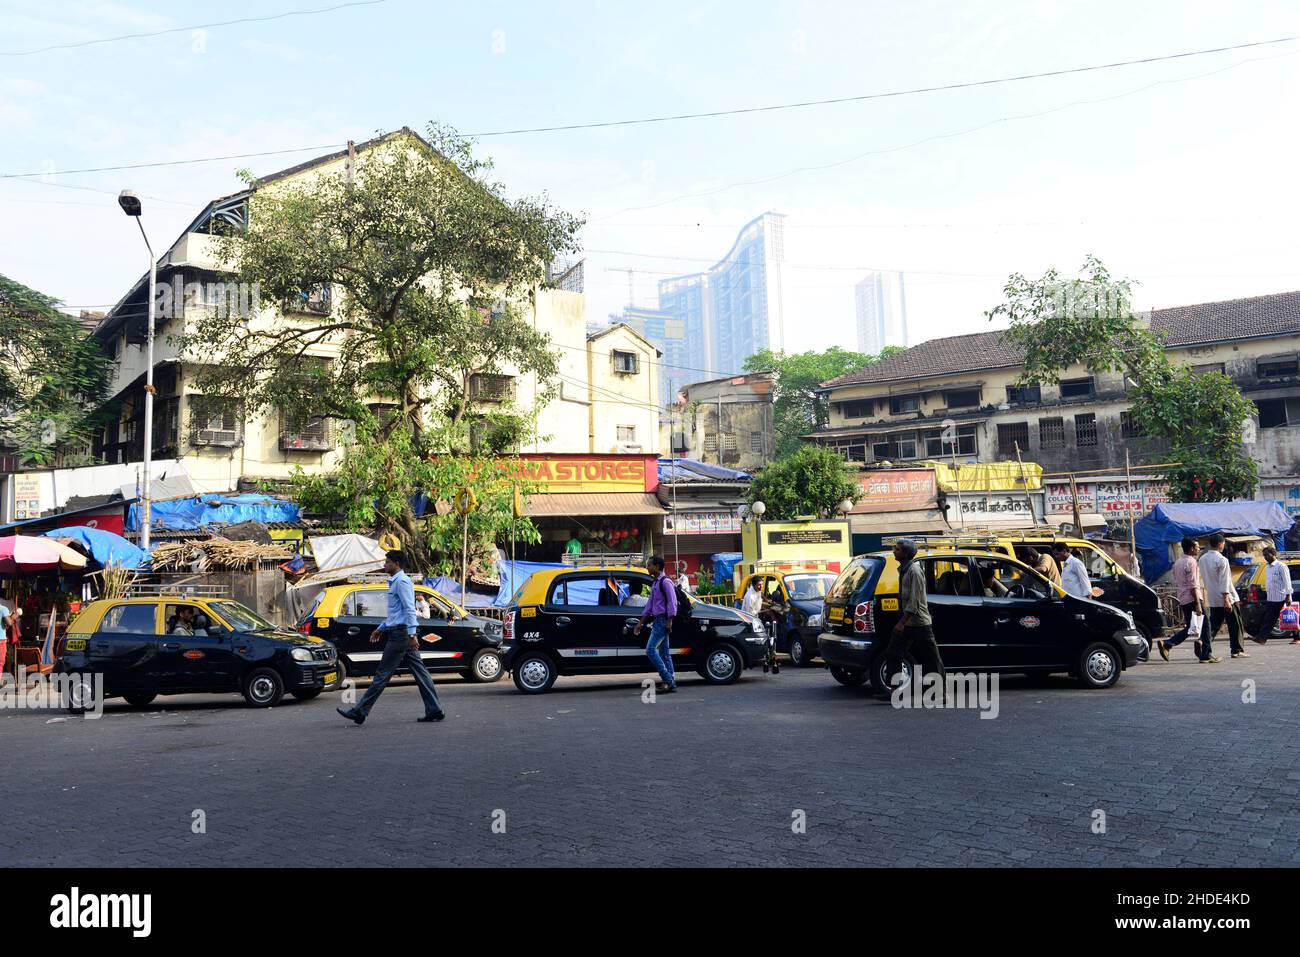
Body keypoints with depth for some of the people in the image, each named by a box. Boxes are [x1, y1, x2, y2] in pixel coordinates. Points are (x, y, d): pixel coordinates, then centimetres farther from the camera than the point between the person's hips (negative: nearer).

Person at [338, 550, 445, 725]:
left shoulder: (401, 581, -10)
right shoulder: (395, 582, 22)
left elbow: (409, 609, -18)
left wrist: (411, 634, -23)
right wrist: (381, 629, 30)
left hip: (400, 633, -10)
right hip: (402, 633, 10)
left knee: (383, 673, -6)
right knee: (419, 671, 6)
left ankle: (360, 712, -1)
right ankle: (434, 710, 5)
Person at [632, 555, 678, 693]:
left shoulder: (665, 581, -11)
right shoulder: (655, 583, 18)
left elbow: (672, 601, -16)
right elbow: (650, 605, 22)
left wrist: (670, 621, -20)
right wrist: (640, 623, 22)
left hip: (663, 620, -10)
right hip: (657, 620, 10)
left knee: (651, 649, -13)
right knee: (664, 652, 8)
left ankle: (668, 680, -11)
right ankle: (671, 682, 10)